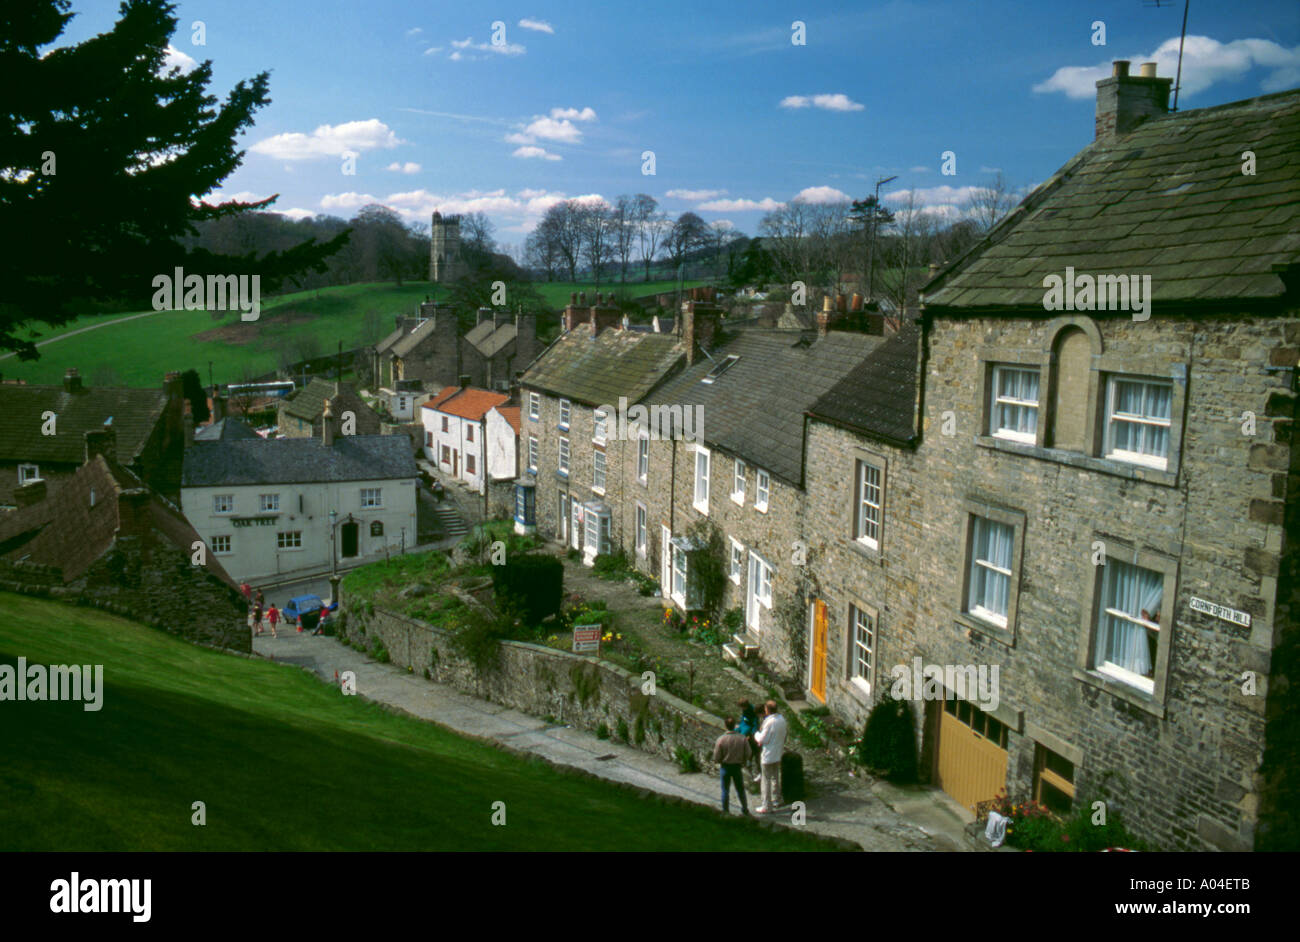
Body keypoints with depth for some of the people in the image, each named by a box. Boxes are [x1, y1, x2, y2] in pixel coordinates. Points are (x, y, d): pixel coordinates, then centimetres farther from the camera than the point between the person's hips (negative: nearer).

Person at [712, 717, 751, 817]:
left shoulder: (721, 739, -20)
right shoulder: (742, 738, -14)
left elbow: (716, 758, -15)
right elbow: (747, 754, -6)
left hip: (725, 767, -2)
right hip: (737, 766, 2)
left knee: (725, 790, 13)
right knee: (740, 789, 19)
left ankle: (726, 811, 22)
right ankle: (745, 810, 30)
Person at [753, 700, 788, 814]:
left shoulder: (769, 722, -26)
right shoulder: (782, 719, -1)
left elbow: (762, 740, -22)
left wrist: (757, 734, -1)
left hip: (768, 756, -8)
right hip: (778, 754, 8)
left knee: (766, 780, 2)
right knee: (775, 778, 22)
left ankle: (767, 806, 7)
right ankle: (776, 800, 34)